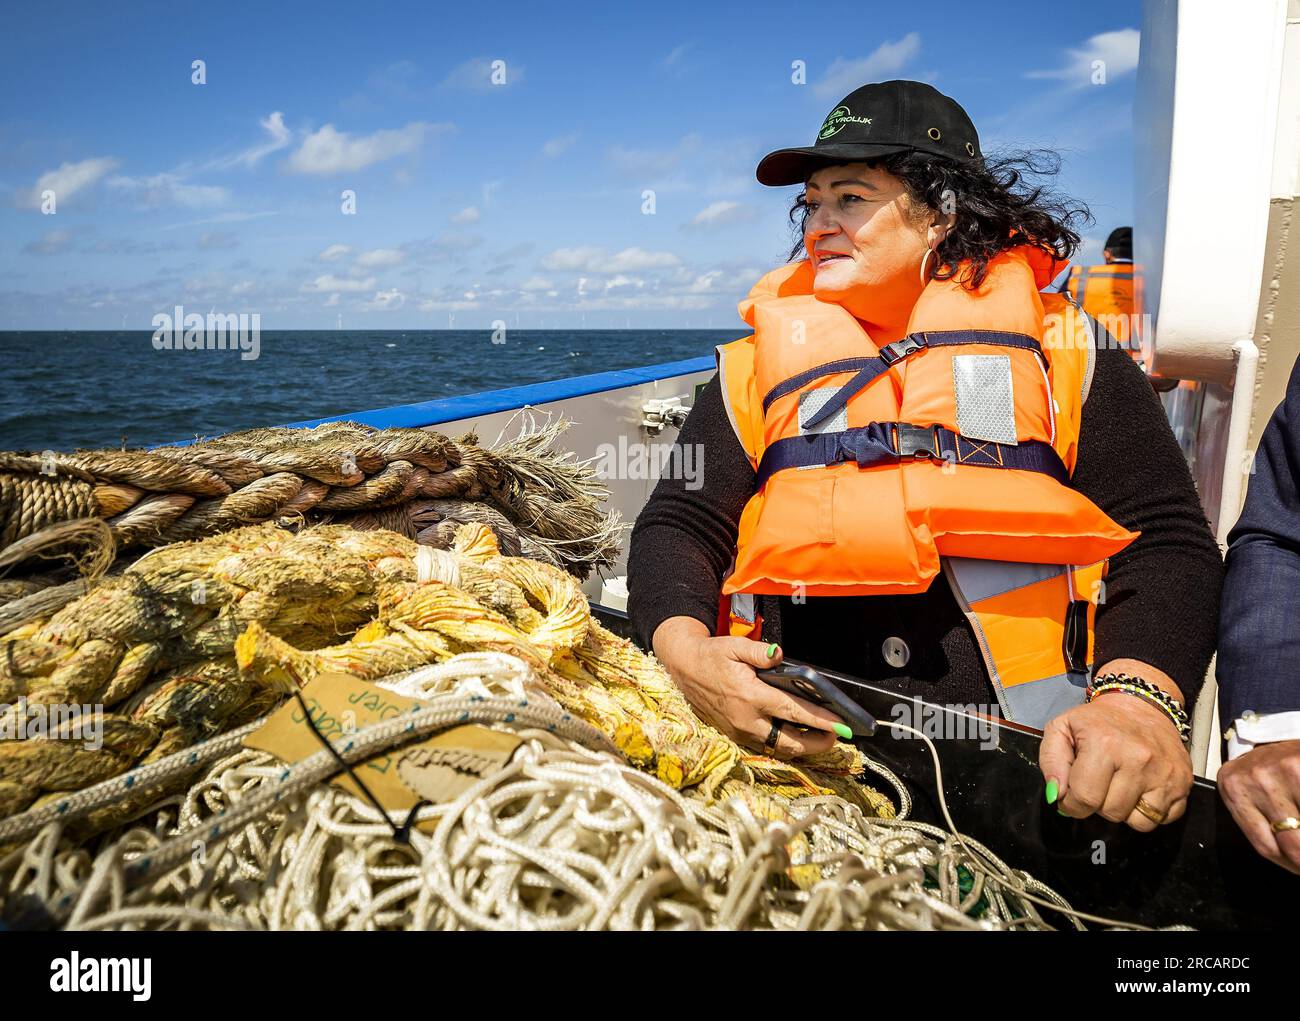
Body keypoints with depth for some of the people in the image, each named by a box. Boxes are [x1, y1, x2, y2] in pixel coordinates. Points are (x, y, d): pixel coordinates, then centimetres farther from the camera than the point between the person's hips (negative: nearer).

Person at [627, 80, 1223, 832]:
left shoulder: (1060, 350, 13)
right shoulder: (763, 363, 18)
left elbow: (1167, 542, 6)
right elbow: (679, 528, 12)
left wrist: (1138, 698, -13)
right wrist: (686, 651, -9)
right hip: (800, 746, 2)